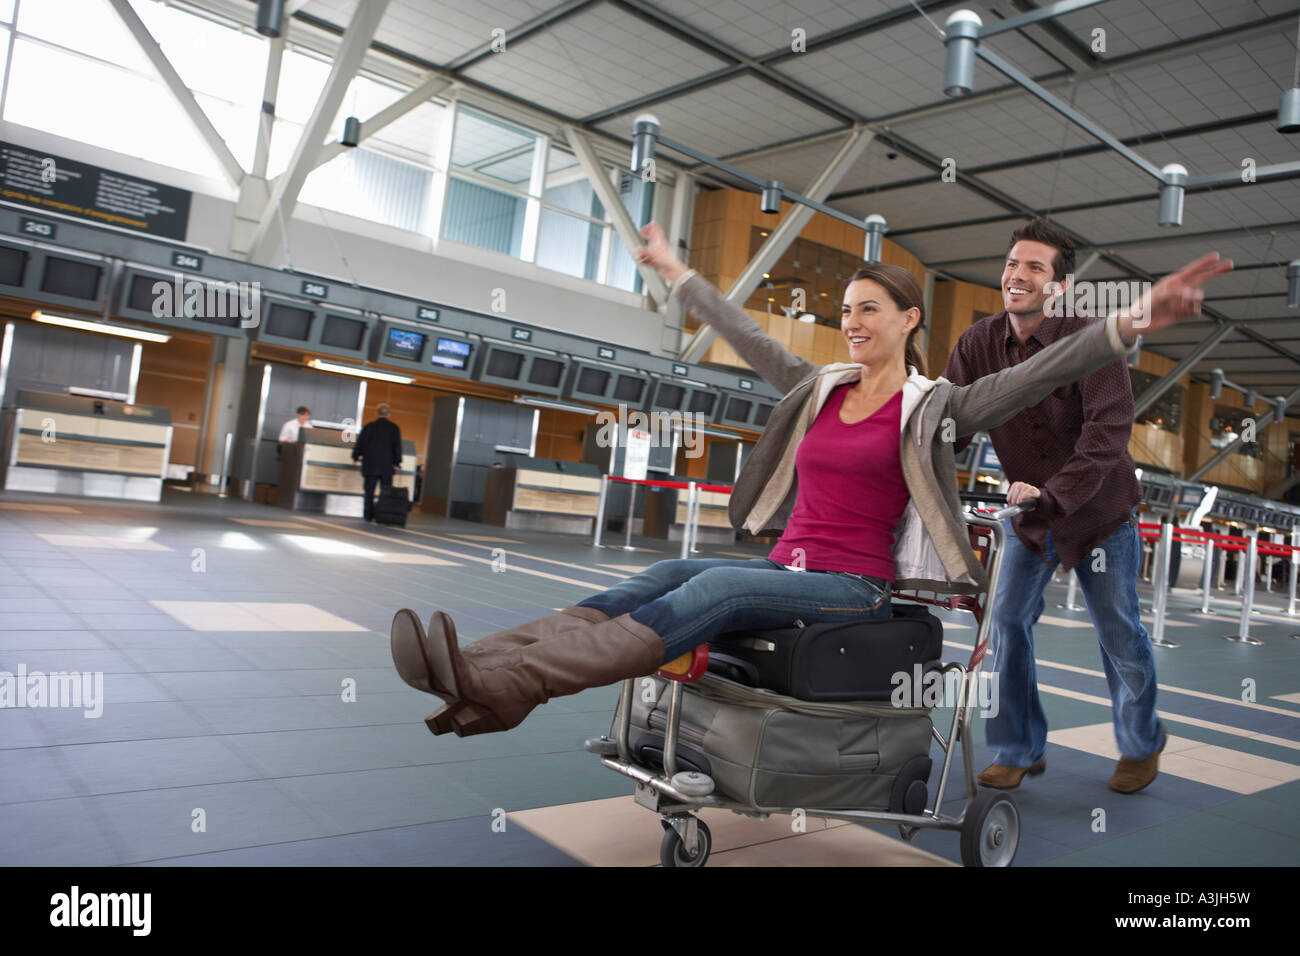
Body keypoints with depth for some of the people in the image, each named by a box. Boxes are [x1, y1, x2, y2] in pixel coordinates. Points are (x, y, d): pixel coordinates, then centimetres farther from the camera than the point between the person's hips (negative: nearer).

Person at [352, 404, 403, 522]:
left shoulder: (369, 426, 3)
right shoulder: (394, 428, 0)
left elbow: (360, 443, 5)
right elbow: (397, 446, -1)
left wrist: (356, 456, 17)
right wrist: (397, 462, 3)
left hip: (370, 465, 1)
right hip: (387, 466, -1)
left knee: (369, 491, 6)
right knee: (385, 491, 2)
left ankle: (368, 515, 2)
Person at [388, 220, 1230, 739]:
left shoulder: (931, 407, 0)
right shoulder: (819, 389, 15)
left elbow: (1035, 377, -13)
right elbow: (748, 336, 23)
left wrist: (1134, 323, -27)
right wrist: (677, 274, 32)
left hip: (858, 588, -6)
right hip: (787, 567, 6)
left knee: (714, 589, -32)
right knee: (663, 575, -21)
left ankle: (504, 684, -46)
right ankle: (486, 668, -39)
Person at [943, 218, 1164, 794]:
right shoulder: (979, 344, -10)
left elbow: (1108, 432, -31)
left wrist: (1053, 493, -44)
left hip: (1099, 512, -3)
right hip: (1030, 516, 4)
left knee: (1118, 633, 8)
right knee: (1007, 621, -2)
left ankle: (1141, 744, 33)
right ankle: (1019, 750, 15)